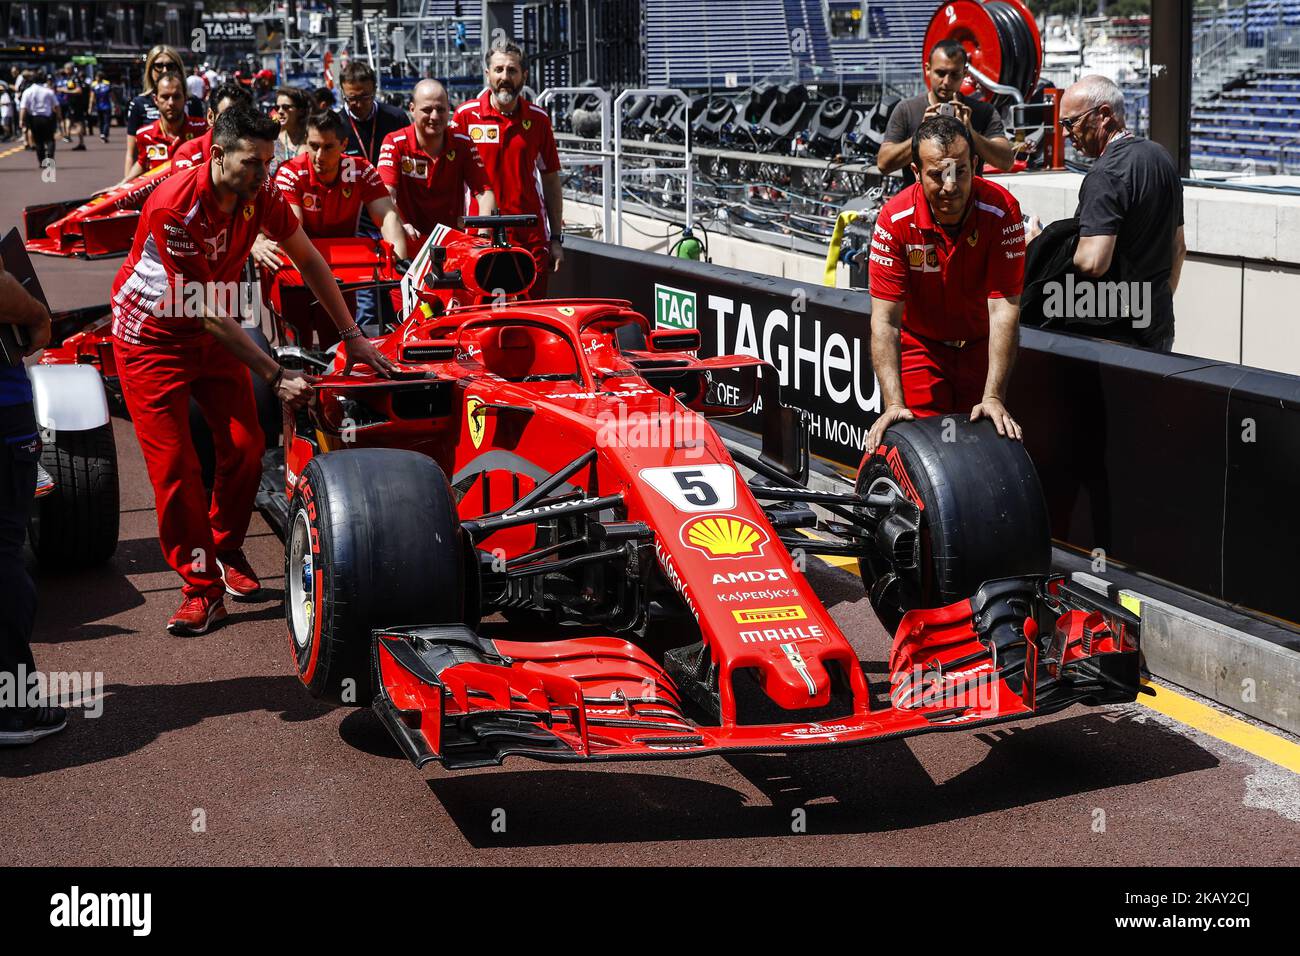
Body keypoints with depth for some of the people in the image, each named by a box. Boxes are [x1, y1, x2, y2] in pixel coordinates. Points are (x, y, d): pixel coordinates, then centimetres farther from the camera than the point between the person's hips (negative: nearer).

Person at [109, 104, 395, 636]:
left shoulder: (260, 194, -12)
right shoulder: (175, 208, -31)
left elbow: (309, 262, 2)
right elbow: (208, 314, -30)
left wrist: (351, 335, -2)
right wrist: (276, 377, -30)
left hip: (213, 330, 6)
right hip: (151, 337, -6)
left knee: (245, 446, -3)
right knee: (173, 464, -9)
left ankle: (226, 550, 20)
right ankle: (202, 586, 0)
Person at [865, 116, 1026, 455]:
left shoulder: (1001, 210, -23)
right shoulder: (895, 219, -22)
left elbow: (1004, 309, -24)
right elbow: (885, 319, -23)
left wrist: (993, 397, -30)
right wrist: (893, 404, -32)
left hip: (982, 347, 1)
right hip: (921, 347, 0)